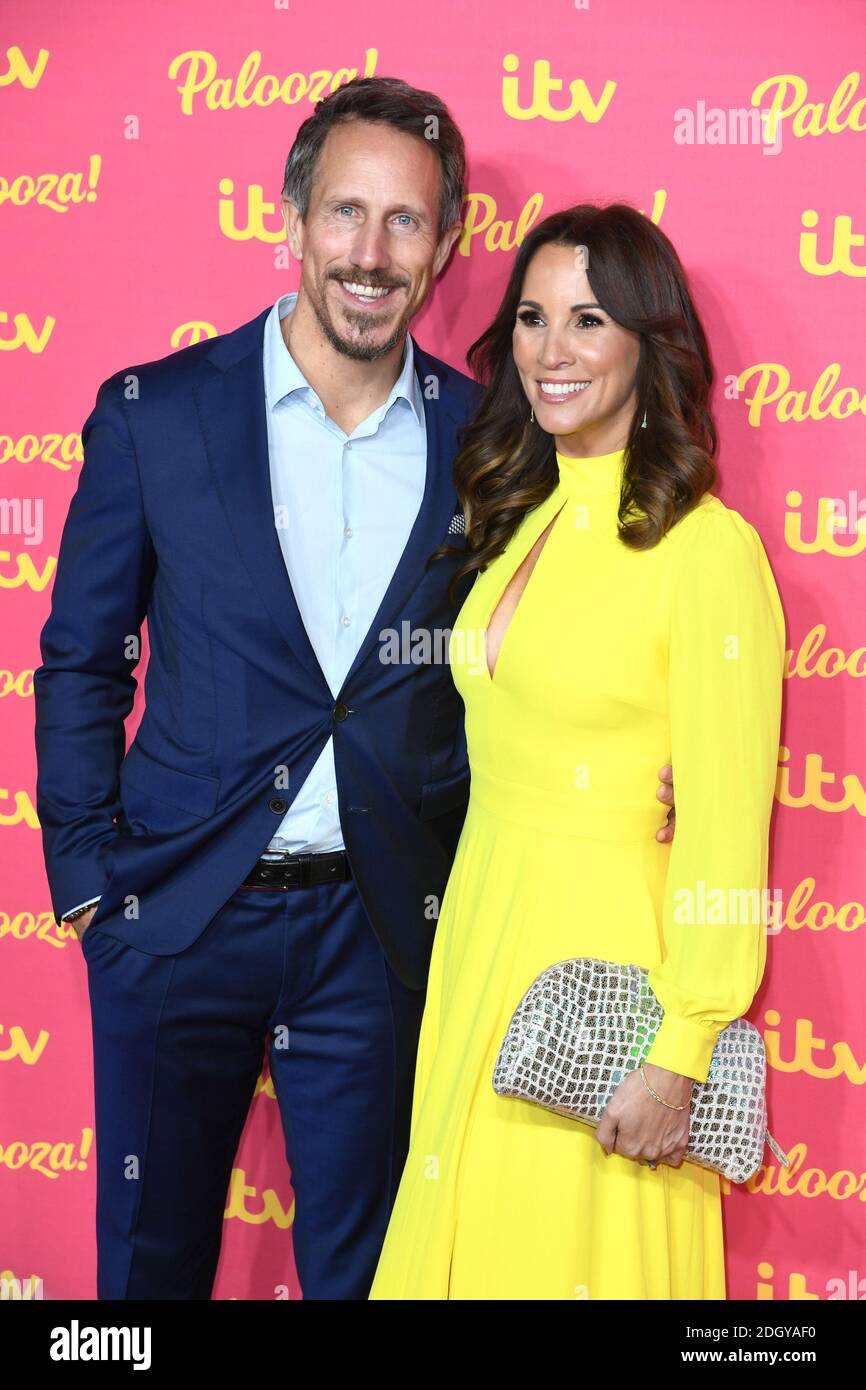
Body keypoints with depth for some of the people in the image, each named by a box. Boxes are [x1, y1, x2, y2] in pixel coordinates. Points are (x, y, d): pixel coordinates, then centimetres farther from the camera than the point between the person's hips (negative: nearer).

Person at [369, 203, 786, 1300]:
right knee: (464, 1237, 17)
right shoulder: (513, 518, 9)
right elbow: (497, 746, 10)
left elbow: (725, 828, -15)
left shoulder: (707, 547, -14)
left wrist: (681, 1056, -16)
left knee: (576, 1254, 7)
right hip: (478, 928, 7)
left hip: (603, 945, -7)